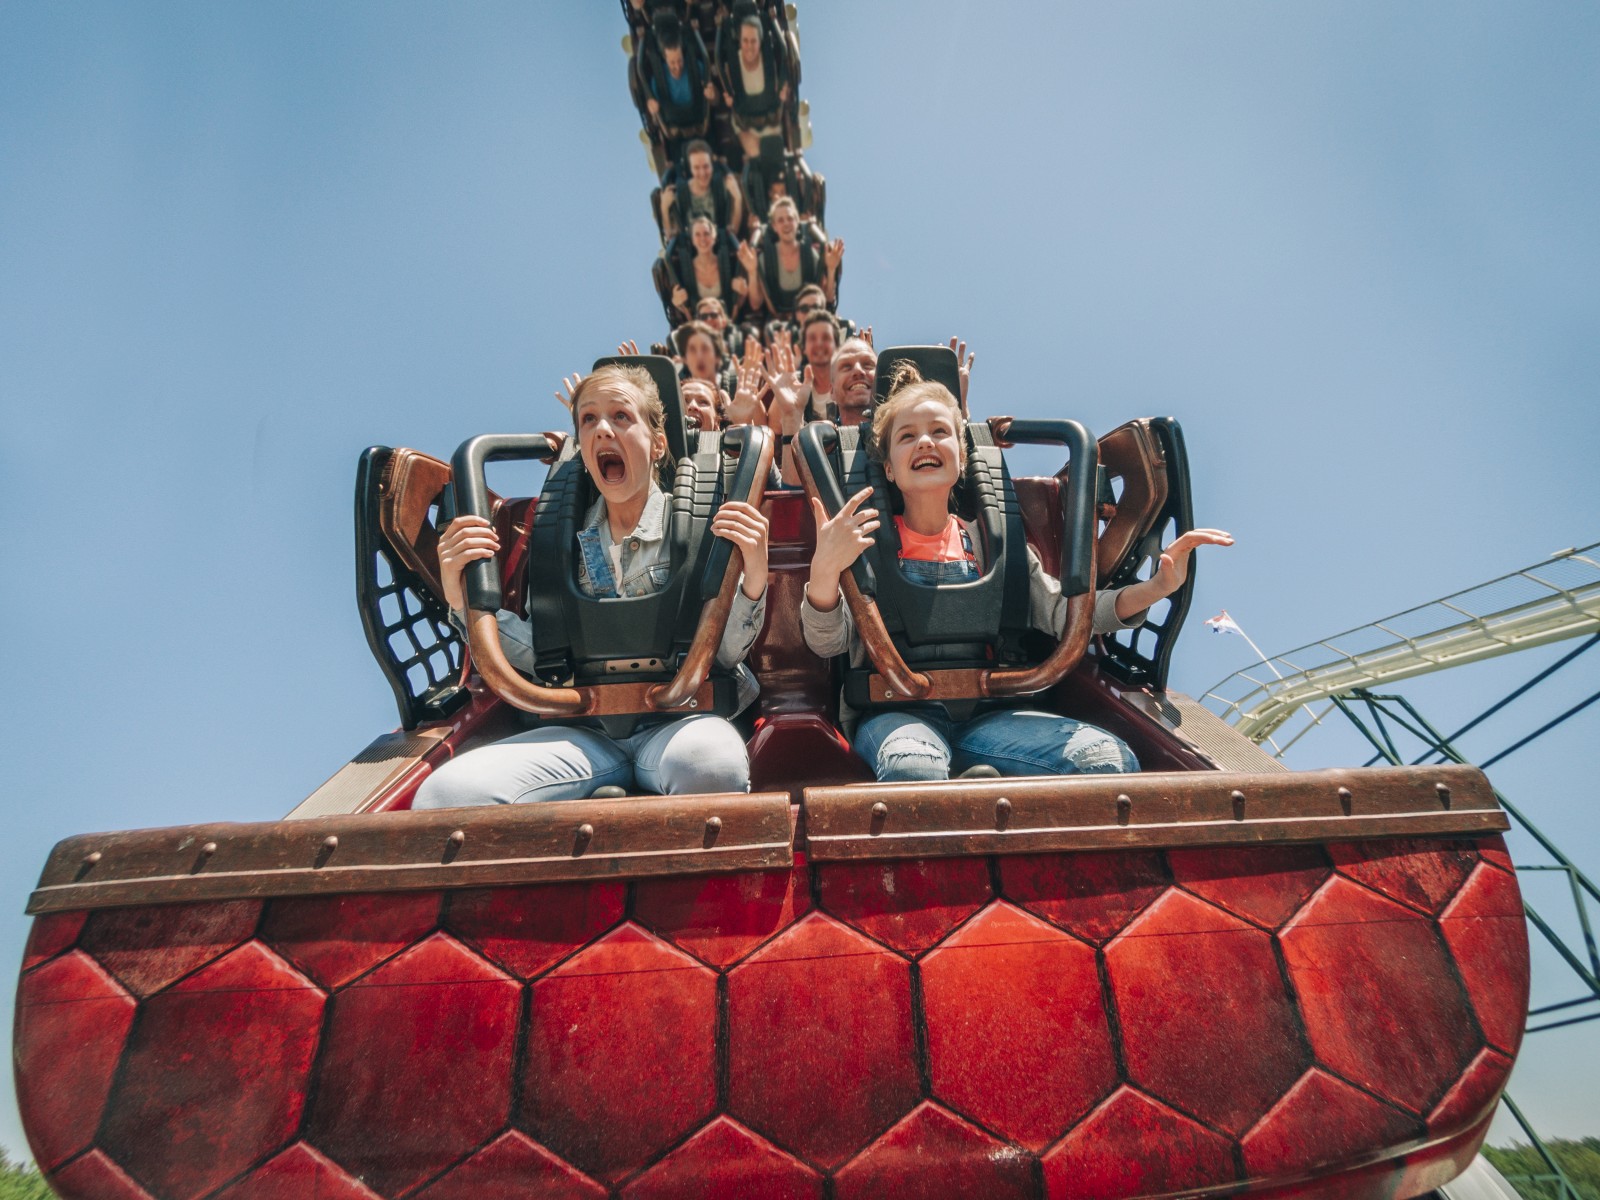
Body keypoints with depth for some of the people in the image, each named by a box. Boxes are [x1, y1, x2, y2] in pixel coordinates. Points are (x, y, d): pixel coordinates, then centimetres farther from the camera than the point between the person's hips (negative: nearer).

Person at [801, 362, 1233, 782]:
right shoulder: (865, 539, 4)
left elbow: (1061, 612, 6)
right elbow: (827, 643, -7)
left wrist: (1155, 588, -9)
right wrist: (825, 569, -28)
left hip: (983, 713, 4)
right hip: (896, 713, -4)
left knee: (1110, 758, -20)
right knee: (913, 768, -40)